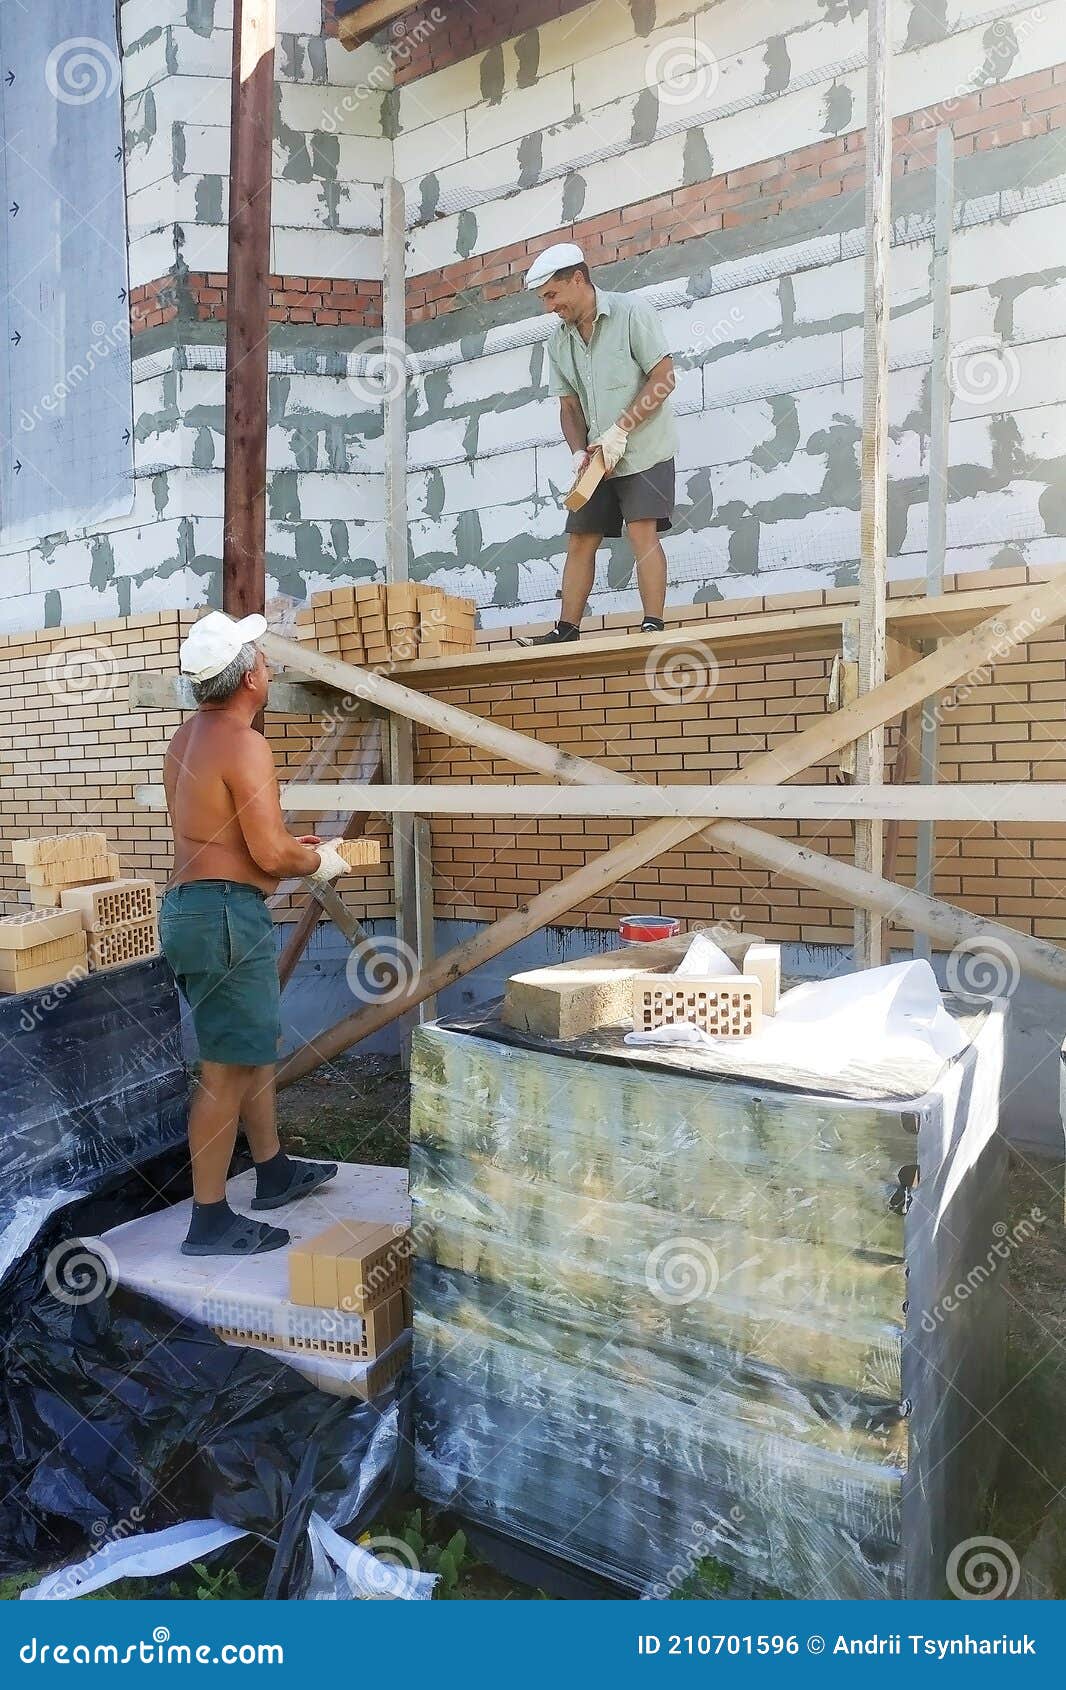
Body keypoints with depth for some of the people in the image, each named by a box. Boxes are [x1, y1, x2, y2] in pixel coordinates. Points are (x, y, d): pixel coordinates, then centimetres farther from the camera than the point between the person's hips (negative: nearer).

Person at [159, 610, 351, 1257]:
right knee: (229, 1069, -2)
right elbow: (271, 854, -20)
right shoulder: (243, 743, -17)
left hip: (191, 905, 10)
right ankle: (210, 1221, 9)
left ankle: (275, 1172, 36)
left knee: (259, 1046, 21)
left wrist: (292, 842, 19)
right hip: (227, 914, -10)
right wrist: (319, 861, -1)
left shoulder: (188, 737, 13)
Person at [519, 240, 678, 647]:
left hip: (644, 450, -6)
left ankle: (653, 625, -16)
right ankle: (566, 630, 4)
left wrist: (619, 430, -17)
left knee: (642, 531, -17)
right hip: (598, 458, 6)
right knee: (580, 540, 2)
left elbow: (663, 378, -11)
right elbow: (569, 405, 14)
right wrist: (579, 452, -5)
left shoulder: (631, 313, -6)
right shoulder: (559, 342, 12)